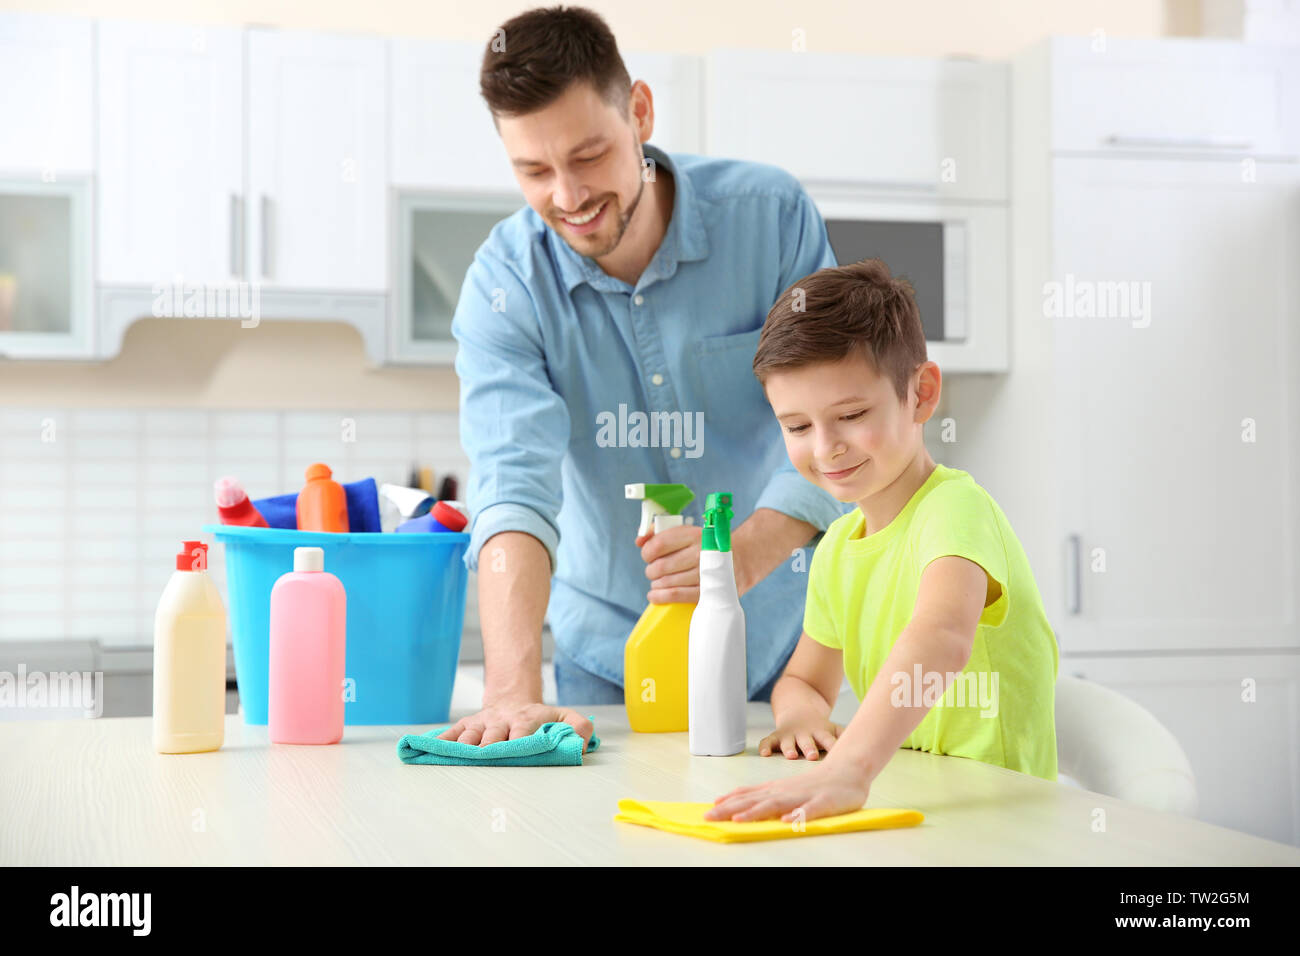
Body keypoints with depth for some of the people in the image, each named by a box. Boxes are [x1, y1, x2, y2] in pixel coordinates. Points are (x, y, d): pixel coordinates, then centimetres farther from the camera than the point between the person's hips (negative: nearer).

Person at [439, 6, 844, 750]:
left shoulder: (771, 215, -11)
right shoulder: (505, 284, -11)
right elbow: (513, 485, -25)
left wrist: (744, 556, -32)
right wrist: (514, 690, -39)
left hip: (774, 641, 0)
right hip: (606, 659, 0)